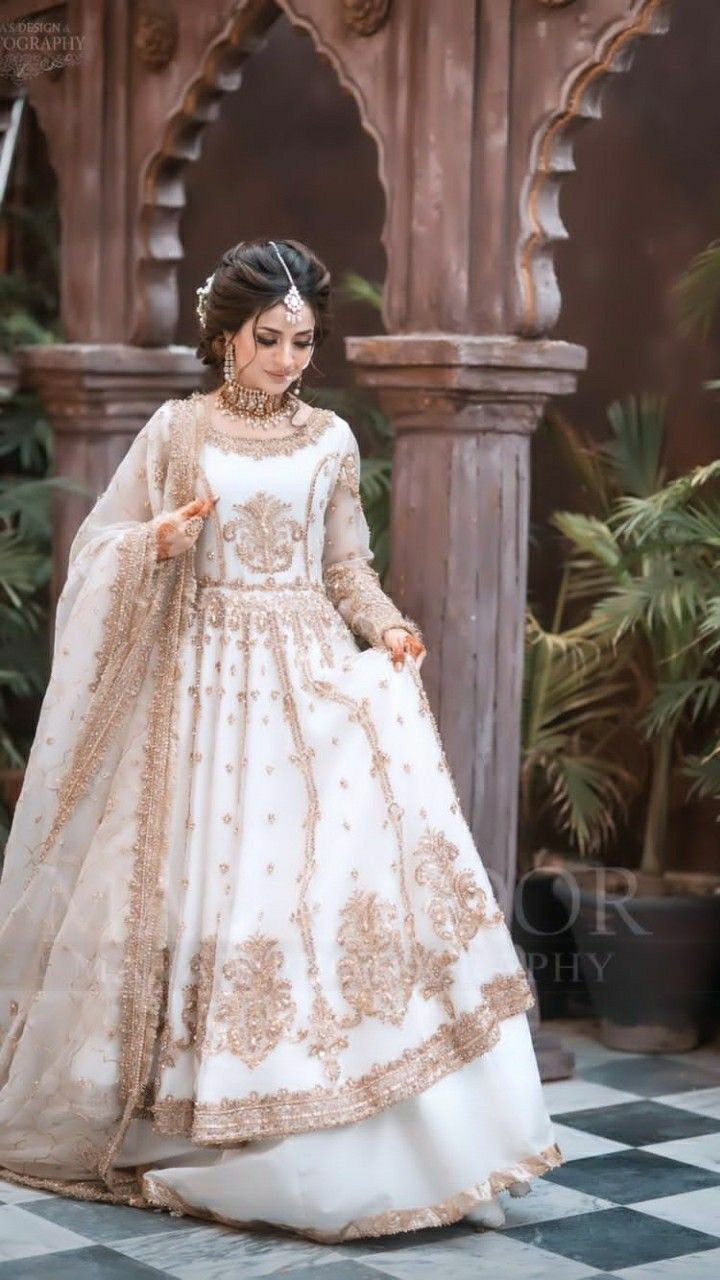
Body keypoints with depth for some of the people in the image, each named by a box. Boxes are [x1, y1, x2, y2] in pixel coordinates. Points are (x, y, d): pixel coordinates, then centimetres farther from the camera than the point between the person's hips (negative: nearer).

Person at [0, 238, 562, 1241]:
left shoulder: (330, 439, 9)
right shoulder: (177, 430, 4)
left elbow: (346, 566, 13)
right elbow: (100, 545, 6)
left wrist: (388, 627, -5)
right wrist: (159, 543, -14)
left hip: (315, 676, 1)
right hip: (204, 678, -1)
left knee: (351, 852, -10)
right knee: (203, 879, -3)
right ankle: (179, 1120, 11)